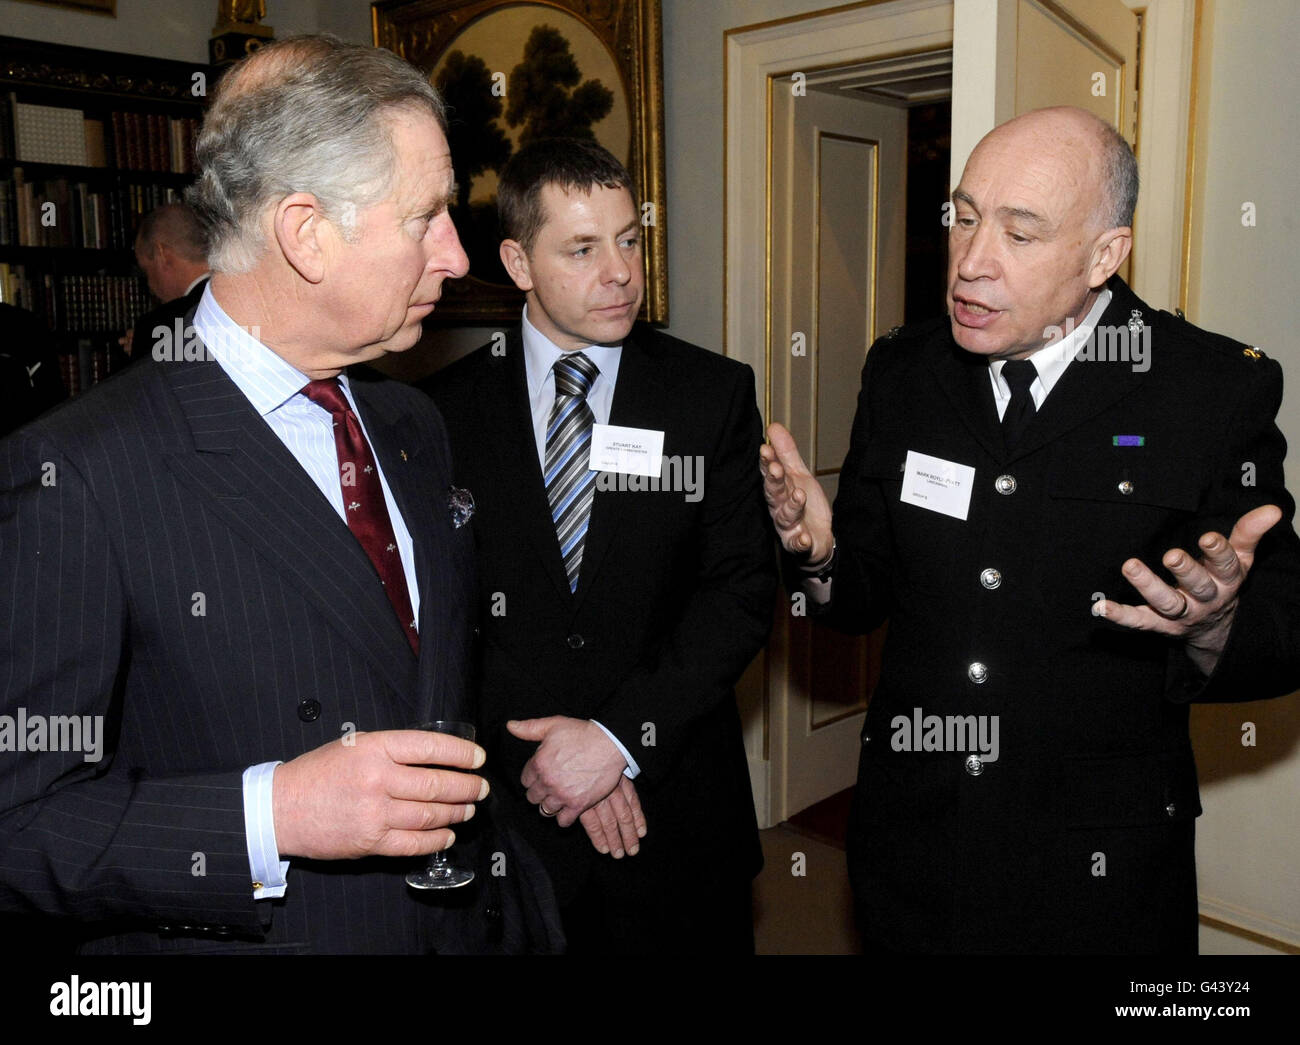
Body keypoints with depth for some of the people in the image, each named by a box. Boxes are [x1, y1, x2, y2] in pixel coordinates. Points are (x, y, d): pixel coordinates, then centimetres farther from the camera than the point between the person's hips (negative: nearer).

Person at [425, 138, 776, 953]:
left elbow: (742, 590, -8)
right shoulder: (448, 410, -2)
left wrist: (620, 736, -15)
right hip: (509, 805, 0)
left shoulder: (717, 394, -2)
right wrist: (547, 751, -12)